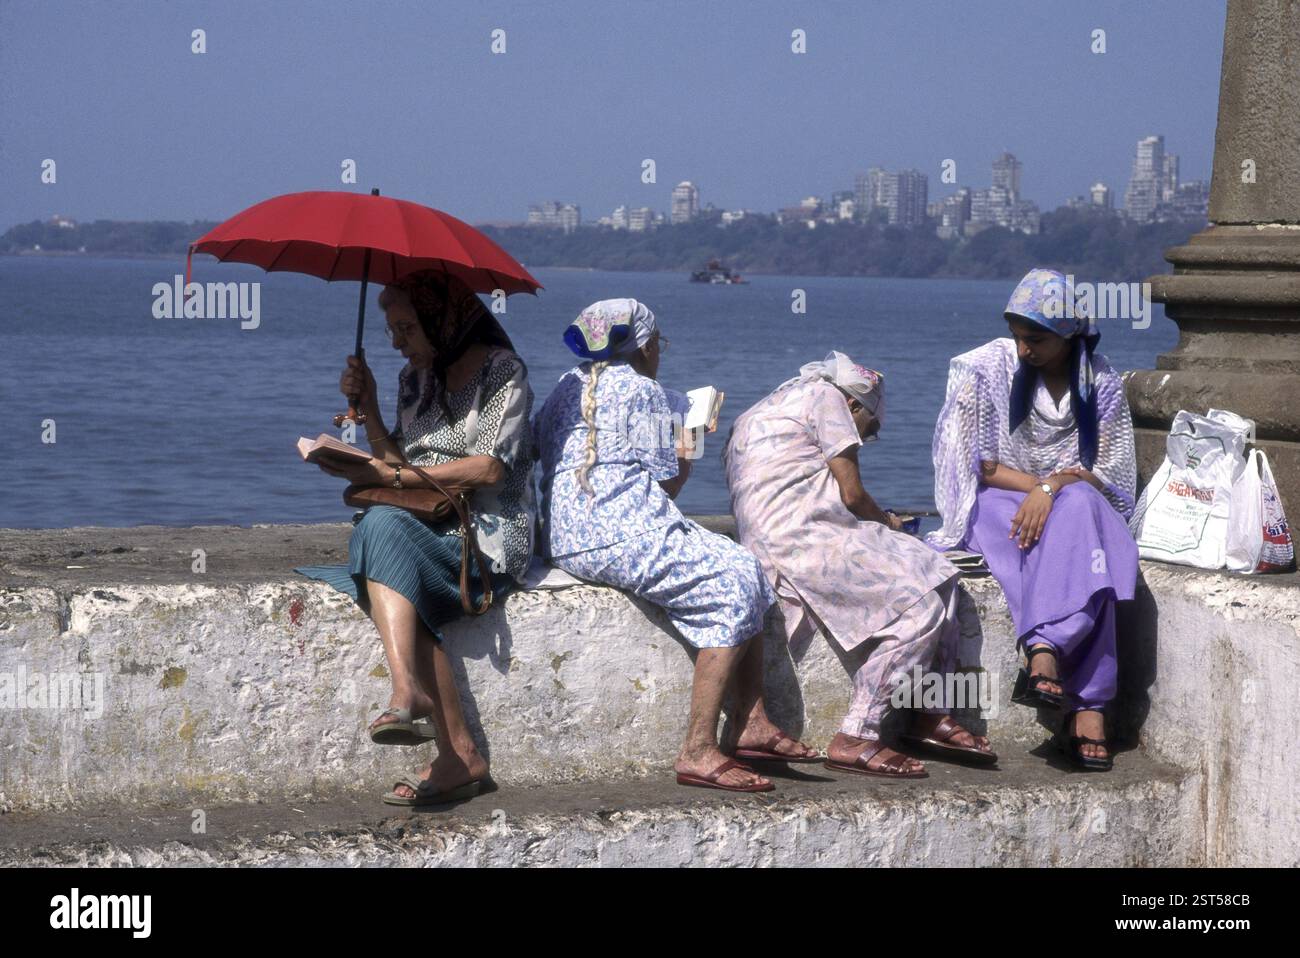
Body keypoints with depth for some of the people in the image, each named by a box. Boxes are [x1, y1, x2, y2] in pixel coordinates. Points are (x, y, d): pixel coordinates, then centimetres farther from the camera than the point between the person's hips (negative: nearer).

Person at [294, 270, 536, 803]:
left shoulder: (502, 371, 0)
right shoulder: (415, 378, 20)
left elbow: (490, 468, -12)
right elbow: (395, 464, 16)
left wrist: (395, 476, -15)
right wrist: (367, 406, 3)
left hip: (488, 533, -6)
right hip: (428, 529, 6)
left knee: (382, 526, -35)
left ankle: (408, 695, -51)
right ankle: (458, 755, -43)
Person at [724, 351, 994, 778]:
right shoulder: (827, 397, 2)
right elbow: (852, 494, -3)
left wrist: (880, 523, 21)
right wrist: (887, 522, 16)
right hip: (800, 539, -10)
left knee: (933, 572, 10)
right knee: (918, 605, -16)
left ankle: (931, 716, 6)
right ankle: (854, 739, -18)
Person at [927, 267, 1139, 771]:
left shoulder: (1100, 383, 3)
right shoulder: (991, 367, -1)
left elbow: (1109, 478, -2)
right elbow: (983, 466, -3)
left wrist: (1054, 488, -21)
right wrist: (1043, 484, -15)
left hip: (1081, 506, 1)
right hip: (998, 505, -1)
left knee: (1077, 508, -38)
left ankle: (1044, 655, -52)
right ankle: (1087, 705, -47)